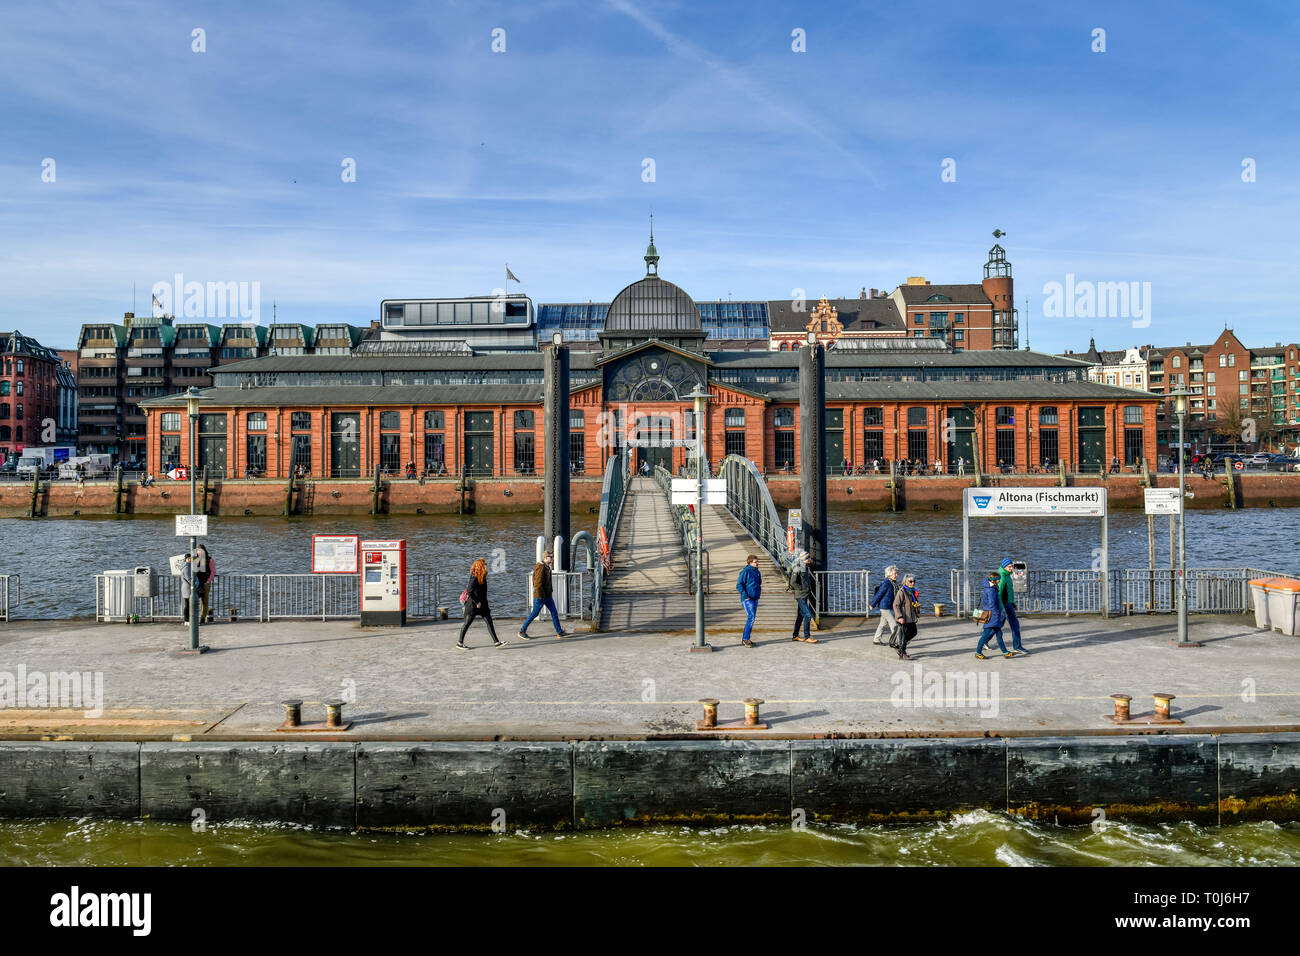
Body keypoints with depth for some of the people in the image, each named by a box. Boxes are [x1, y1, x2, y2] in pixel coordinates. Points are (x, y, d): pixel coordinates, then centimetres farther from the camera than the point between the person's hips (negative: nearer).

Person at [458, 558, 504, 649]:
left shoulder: (482, 577, 8)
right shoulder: (474, 578, -18)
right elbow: (470, 592, -23)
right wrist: (477, 603, -20)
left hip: (482, 604, 9)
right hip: (473, 605, -8)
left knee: (489, 621, 2)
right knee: (467, 623, 3)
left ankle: (496, 642, 1)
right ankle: (459, 643, 15)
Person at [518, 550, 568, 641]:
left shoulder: (547, 567, 12)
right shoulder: (541, 568, -19)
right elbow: (538, 583, -23)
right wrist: (541, 596, -22)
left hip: (548, 596, 9)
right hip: (540, 596, -9)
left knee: (554, 612, 7)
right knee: (534, 614, 0)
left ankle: (559, 632, 11)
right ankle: (522, 631, 11)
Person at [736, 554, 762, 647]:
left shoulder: (757, 572, 12)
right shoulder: (745, 571, -12)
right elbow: (739, 585, -13)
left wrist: (759, 591, 12)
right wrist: (744, 595, -20)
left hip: (755, 598, 8)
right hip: (747, 598, -8)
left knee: (752, 618, 10)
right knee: (751, 617, -15)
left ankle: (745, 638, 18)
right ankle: (745, 638, -10)